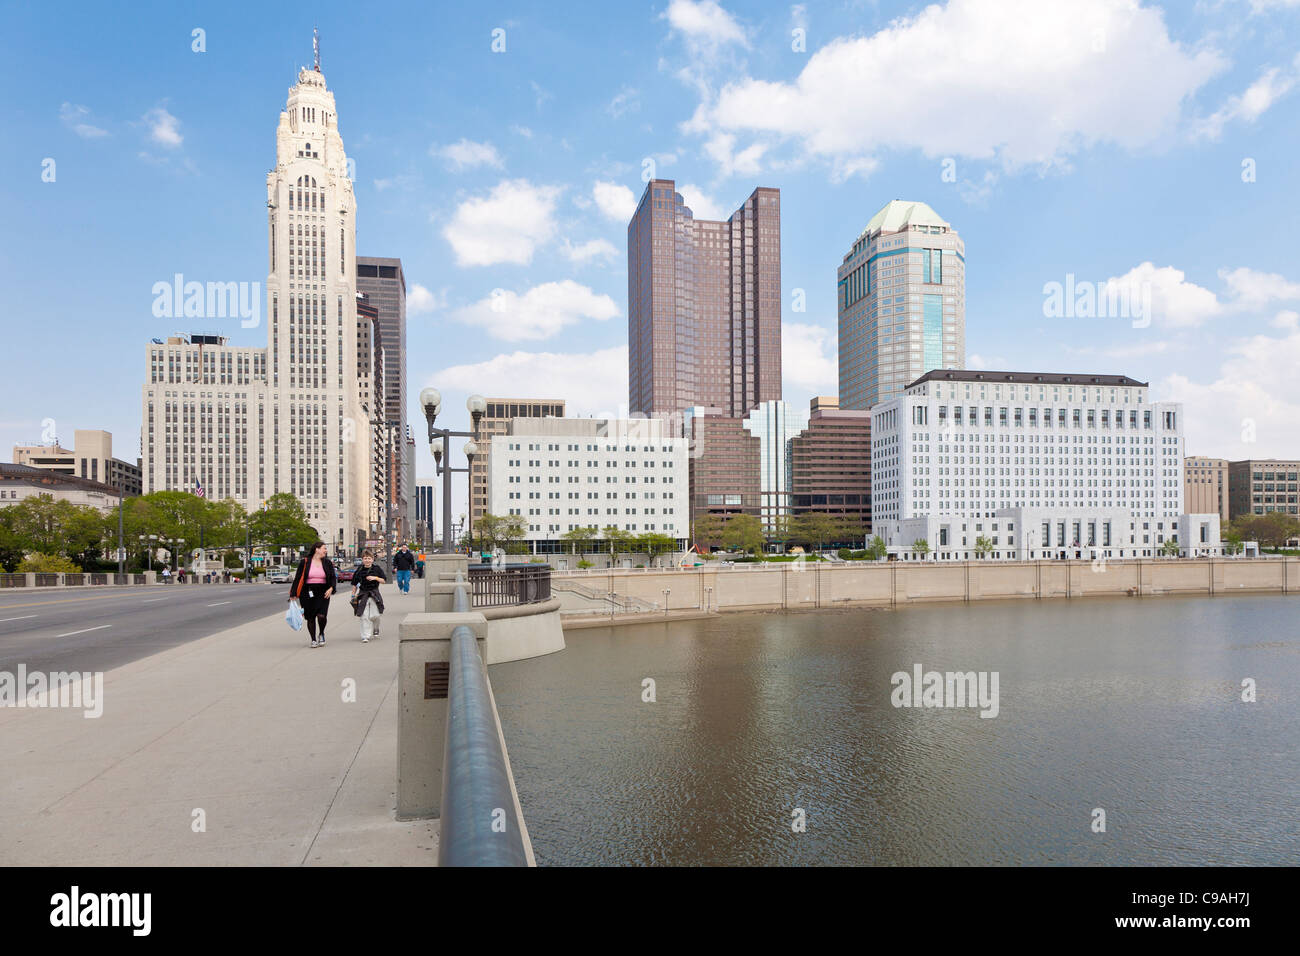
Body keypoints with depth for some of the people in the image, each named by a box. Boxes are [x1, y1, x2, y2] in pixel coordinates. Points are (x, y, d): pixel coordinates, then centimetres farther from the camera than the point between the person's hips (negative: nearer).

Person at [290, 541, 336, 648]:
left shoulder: (327, 563, 7)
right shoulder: (305, 562, 1)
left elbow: (333, 577, 10)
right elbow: (298, 578, 3)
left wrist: (331, 588, -9)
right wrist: (293, 594, 0)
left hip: (322, 593, 1)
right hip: (307, 593, -1)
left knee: (321, 616, -13)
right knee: (310, 618, 3)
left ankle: (321, 634, 15)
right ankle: (313, 640, 19)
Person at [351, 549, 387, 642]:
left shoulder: (377, 568, 0)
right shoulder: (359, 570, 3)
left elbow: (384, 580, 2)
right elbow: (354, 584, 10)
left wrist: (375, 578, -14)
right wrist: (353, 595, 7)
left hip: (374, 593, -1)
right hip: (363, 594, 1)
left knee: (374, 615, -4)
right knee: (364, 616, -4)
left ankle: (375, 629, 28)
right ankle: (365, 636, 2)